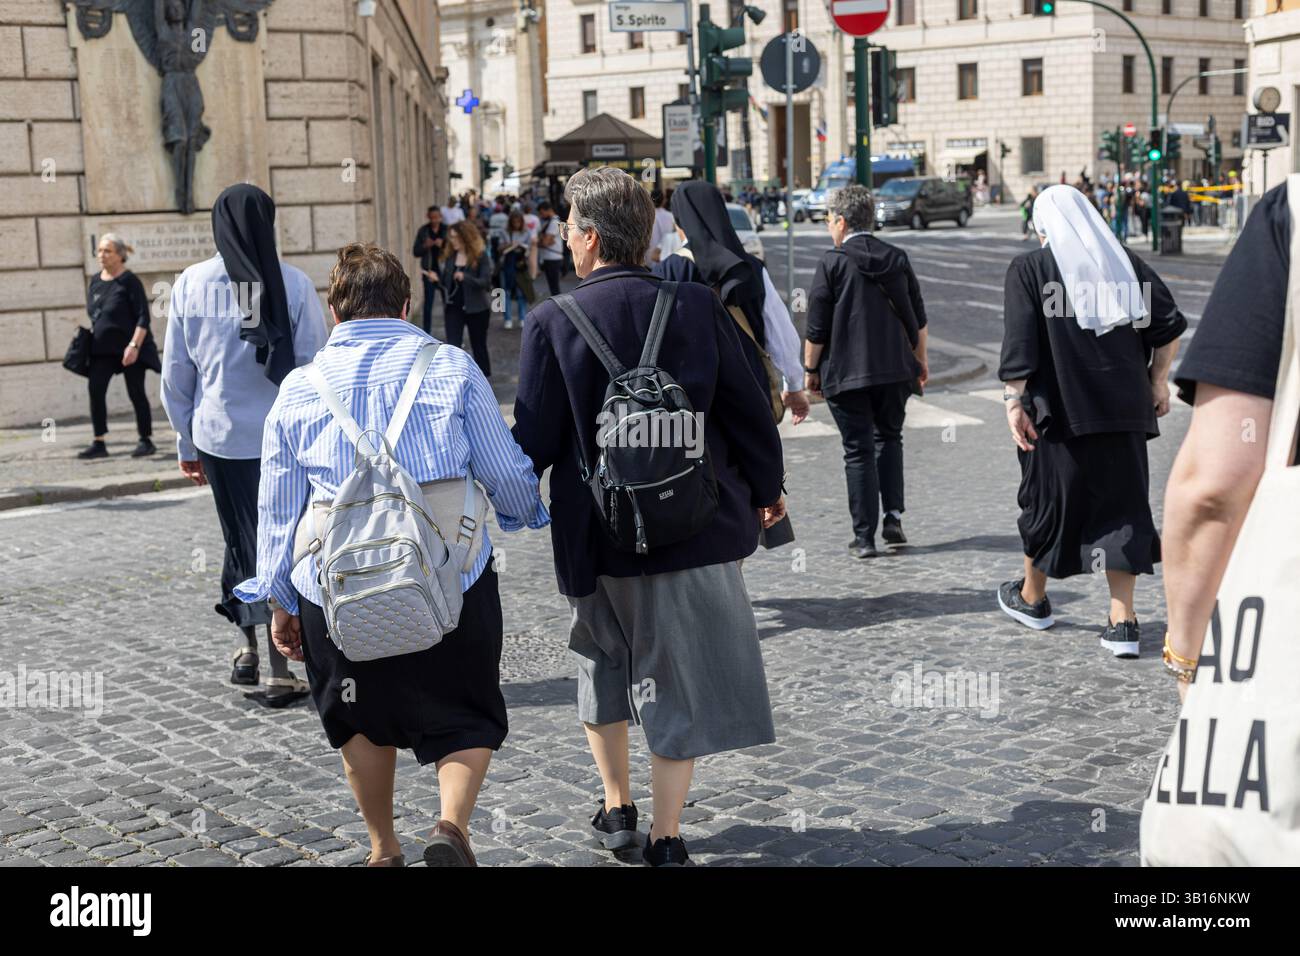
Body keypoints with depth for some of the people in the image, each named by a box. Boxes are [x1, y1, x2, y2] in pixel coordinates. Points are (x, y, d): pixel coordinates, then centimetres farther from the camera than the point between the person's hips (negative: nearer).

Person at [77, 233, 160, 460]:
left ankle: (146, 441, 13)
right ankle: (99, 443, -1)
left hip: (130, 348, -6)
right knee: (95, 389, -4)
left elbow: (143, 317, -15)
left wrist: (134, 345, -23)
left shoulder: (130, 281, -11)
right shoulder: (95, 281, 8)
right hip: (102, 348, 6)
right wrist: (90, 336, 13)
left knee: (136, 392, 1)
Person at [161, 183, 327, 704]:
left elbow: (175, 373, 3)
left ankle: (247, 646, 23)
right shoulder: (293, 284, -8)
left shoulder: (191, 284, -2)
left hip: (218, 436, 2)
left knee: (241, 538, 20)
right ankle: (279, 672, 2)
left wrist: (186, 443, 13)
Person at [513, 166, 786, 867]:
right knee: (676, 677, 10)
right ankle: (664, 836, 13)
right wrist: (766, 487, 16)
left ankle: (616, 807, 30)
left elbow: (534, 441, -10)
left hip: (598, 534, 0)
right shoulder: (698, 306, -6)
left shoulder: (552, 322, -12)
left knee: (602, 657, 23)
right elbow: (747, 411, 0)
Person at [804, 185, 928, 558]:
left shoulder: (832, 264, -10)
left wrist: (811, 369, 2)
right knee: (889, 438, 21)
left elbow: (817, 329, -9)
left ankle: (864, 537, 4)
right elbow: (918, 320, 11)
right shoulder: (897, 259, 5)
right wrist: (920, 359, 23)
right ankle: (894, 517, 10)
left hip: (846, 374, -4)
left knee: (859, 451, 3)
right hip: (896, 370, 4)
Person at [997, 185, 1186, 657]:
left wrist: (1015, 401, -10)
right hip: (1123, 410, 3)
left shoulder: (1028, 269, -3)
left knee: (1048, 499, 13)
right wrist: (1157, 382, 11)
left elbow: (1019, 345, -12)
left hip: (1059, 410, -3)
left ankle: (1032, 598, 32)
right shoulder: (1124, 261, 8)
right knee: (1120, 502, 6)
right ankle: (1122, 622, 2)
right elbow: (1169, 323, 5)